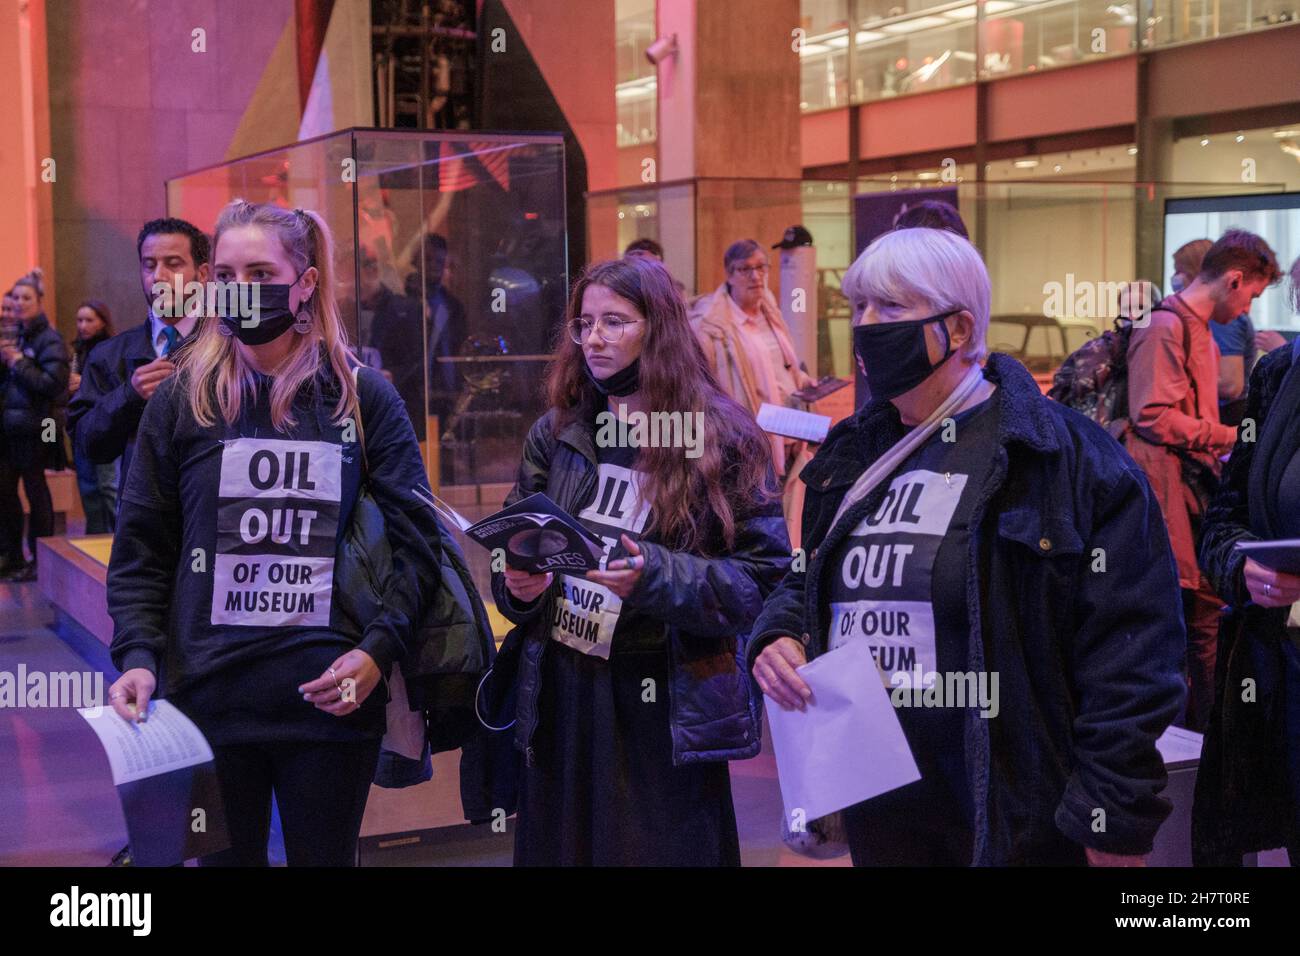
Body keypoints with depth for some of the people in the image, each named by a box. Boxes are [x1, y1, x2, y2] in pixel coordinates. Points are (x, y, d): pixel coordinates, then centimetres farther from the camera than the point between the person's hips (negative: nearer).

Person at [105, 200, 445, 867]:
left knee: (325, 857, 13)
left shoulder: (365, 400, 2)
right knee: (225, 857, 13)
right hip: (206, 700, 1)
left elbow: (415, 543, 1)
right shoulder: (181, 400, 4)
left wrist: (379, 648, -12)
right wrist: (138, 655, -9)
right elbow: (140, 552, 5)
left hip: (332, 703, 0)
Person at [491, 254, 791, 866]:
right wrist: (519, 585, -8)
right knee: (560, 848, 12)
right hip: (558, 700, 4)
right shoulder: (555, 434, 8)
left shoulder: (722, 438, -5)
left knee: (664, 850, 5)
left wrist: (657, 577, -23)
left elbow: (764, 578, -9)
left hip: (668, 707, -4)